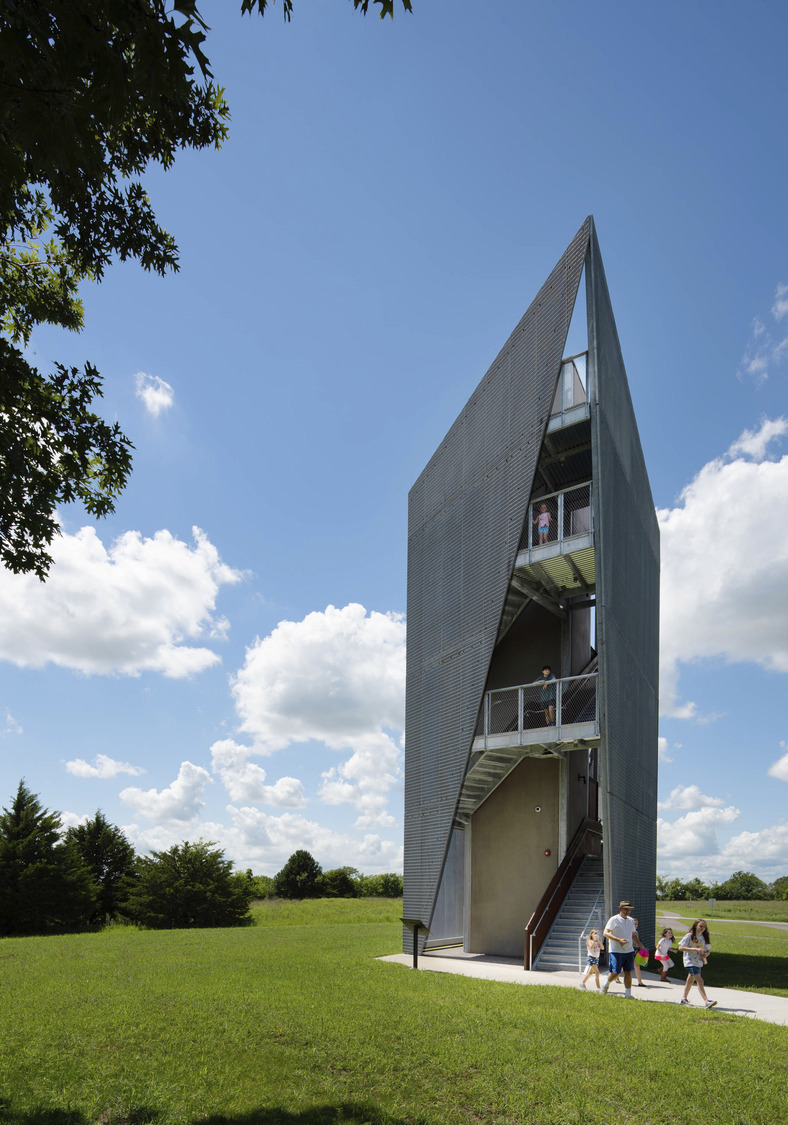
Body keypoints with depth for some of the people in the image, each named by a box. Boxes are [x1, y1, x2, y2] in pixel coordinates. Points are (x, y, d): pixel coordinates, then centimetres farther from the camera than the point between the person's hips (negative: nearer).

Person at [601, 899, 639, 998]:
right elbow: (605, 933, -13)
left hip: (629, 951, 6)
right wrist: (618, 940, -23)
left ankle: (628, 994, 11)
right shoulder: (614, 919, -8)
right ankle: (606, 985, 23)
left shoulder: (631, 920, 12)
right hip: (616, 951, -5)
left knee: (628, 972, 3)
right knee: (616, 972, -5)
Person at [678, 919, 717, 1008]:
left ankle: (684, 998, 31)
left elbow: (708, 950, 16)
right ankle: (706, 1001, -22)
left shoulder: (704, 937, 8)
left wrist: (706, 954, -9)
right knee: (699, 980, -17)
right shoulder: (689, 936, -11)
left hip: (699, 962, 7)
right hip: (690, 962, -7)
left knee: (690, 980, 17)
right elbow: (680, 947, -17)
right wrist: (695, 949, -24)